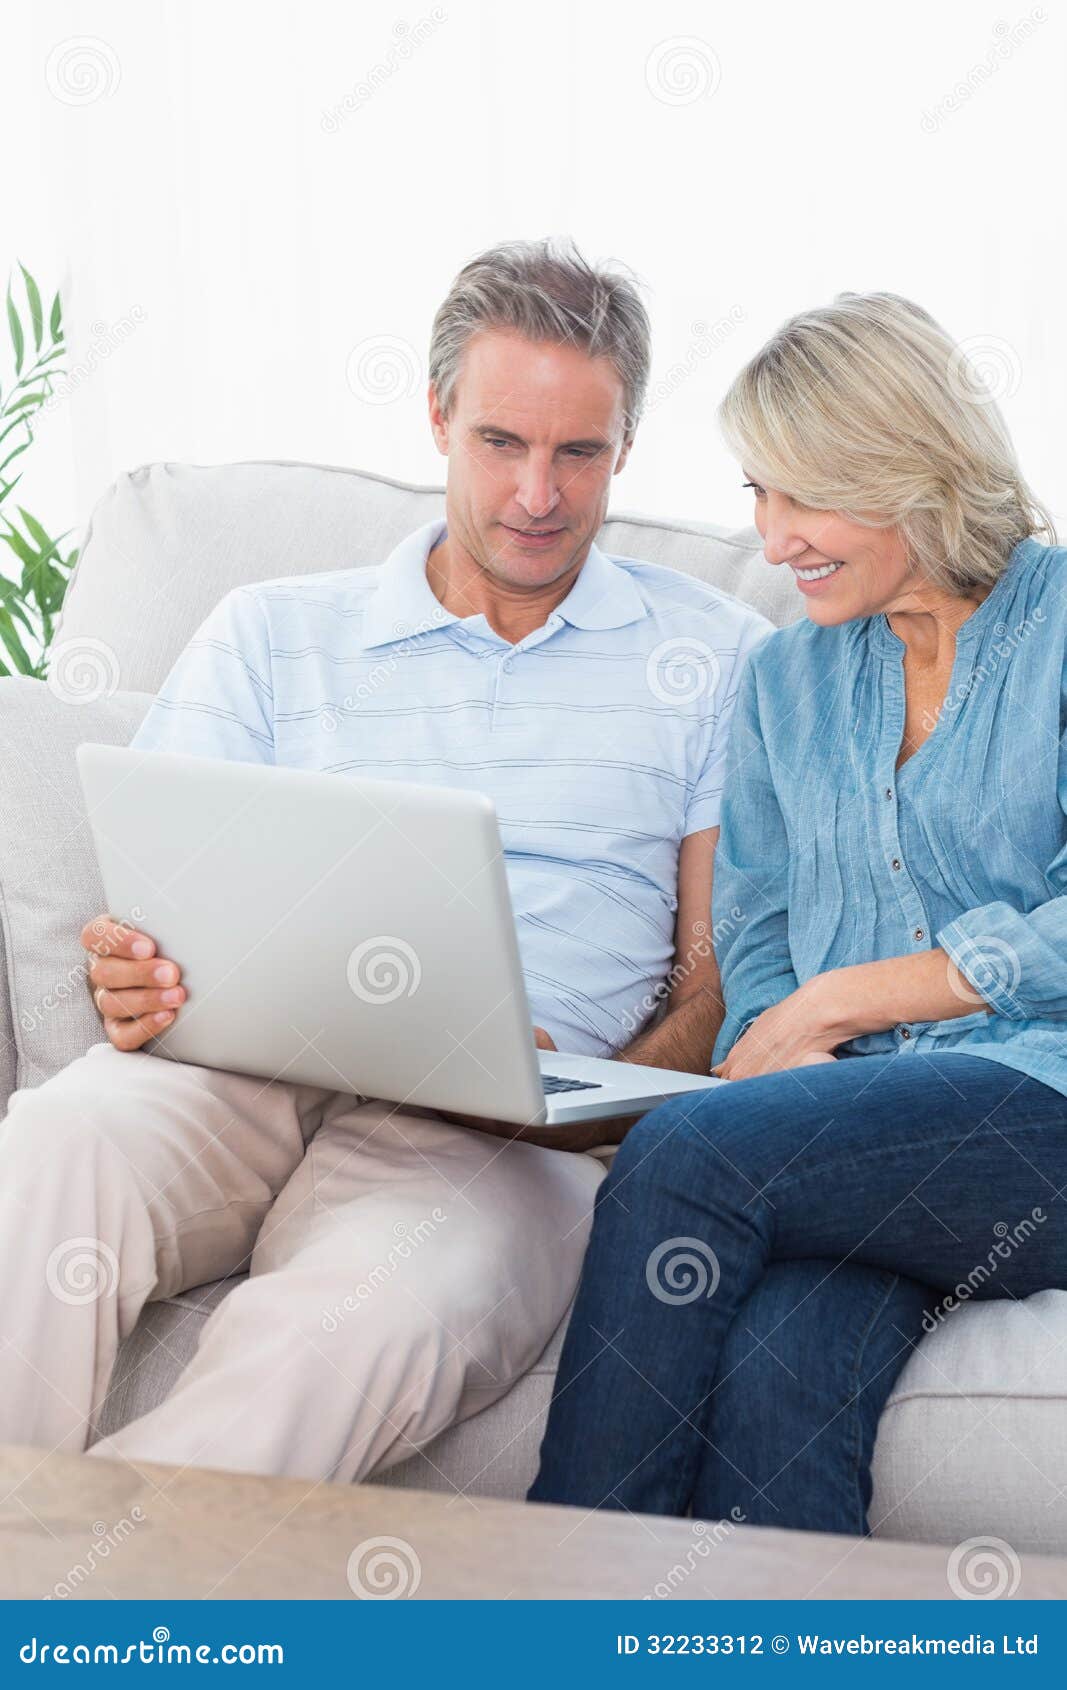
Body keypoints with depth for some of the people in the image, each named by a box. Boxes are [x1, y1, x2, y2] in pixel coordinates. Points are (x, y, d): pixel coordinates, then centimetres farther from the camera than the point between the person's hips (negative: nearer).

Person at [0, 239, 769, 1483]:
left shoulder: (714, 657, 18)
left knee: (389, 1308, -38)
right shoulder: (268, 635, 22)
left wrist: (598, 1103, -11)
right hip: (242, 1069, 2)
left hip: (499, 1127, -1)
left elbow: (723, 975, 12)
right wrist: (134, 988, -12)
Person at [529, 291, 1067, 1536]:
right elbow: (755, 930, 18)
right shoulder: (786, 678, 24)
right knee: (780, 1375, -30)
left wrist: (837, 1001, -4)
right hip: (847, 1135, 4)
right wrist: (778, 1047, -5)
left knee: (689, 1151, -30)